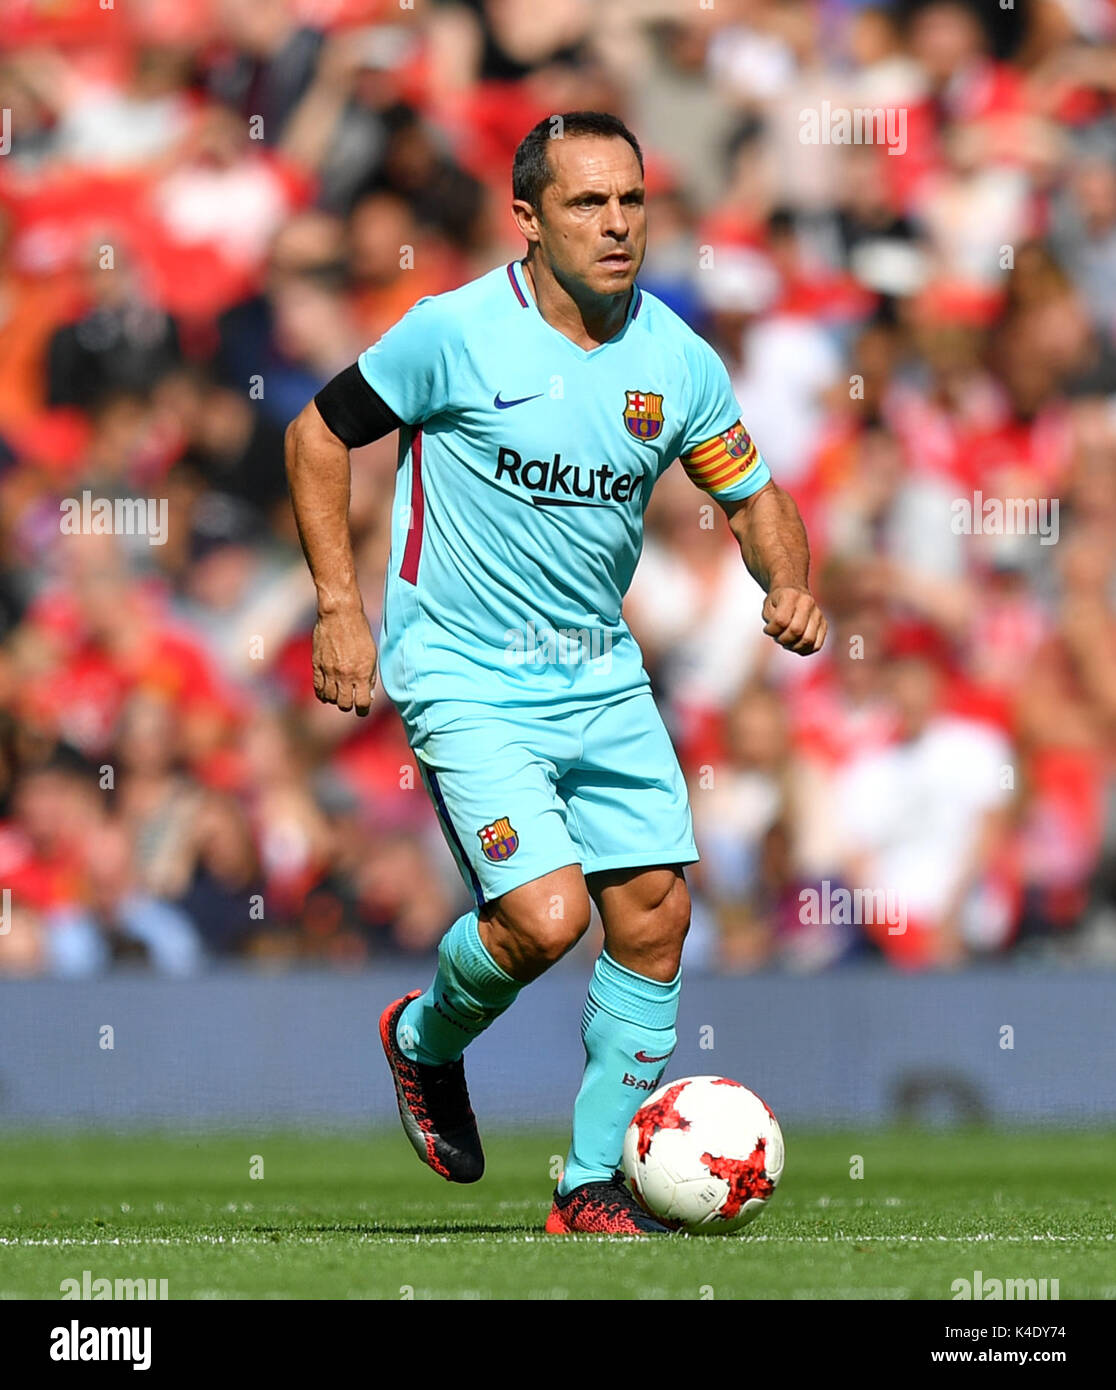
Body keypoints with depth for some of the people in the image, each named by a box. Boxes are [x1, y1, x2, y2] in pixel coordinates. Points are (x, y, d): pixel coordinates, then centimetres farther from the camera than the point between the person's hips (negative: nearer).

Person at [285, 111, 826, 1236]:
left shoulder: (678, 363, -2)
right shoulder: (456, 334, -14)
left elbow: (753, 499, 13)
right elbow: (317, 433, -2)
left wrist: (789, 585, -9)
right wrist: (339, 608, -8)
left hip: (604, 679, 5)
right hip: (466, 679, -5)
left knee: (654, 923, 1)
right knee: (546, 915, -19)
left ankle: (593, 1186, 15)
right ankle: (426, 1040, 14)